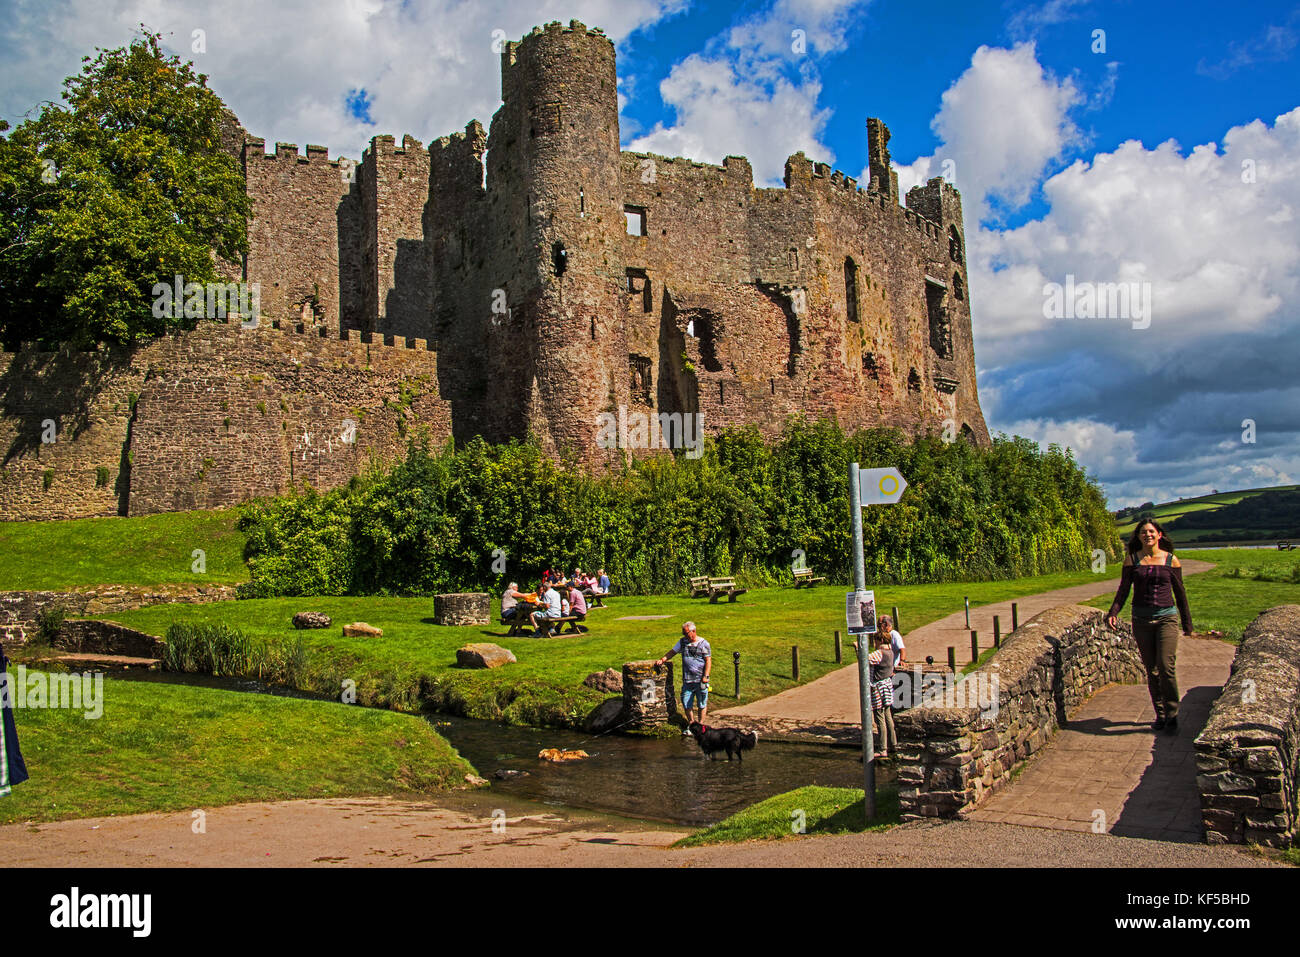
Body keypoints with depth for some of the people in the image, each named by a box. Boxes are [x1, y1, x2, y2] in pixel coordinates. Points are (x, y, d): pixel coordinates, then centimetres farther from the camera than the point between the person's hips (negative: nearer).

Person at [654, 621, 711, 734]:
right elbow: (672, 652, 16)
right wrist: (662, 660, 1)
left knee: (701, 703, 4)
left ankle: (700, 725, 17)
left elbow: (708, 661, -6)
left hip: (700, 680, -4)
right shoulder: (683, 642, 9)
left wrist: (705, 676, -13)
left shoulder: (703, 644, -5)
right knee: (686, 703, 4)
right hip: (687, 680, 4)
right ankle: (691, 723, 21)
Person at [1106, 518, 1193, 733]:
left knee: (1166, 666, -13)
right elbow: (1123, 588, 6)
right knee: (1151, 669, 4)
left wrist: (1187, 622, 16)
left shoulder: (1171, 560, 3)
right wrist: (1113, 612, -9)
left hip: (1166, 617, -1)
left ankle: (1172, 714, 0)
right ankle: (1160, 714, 15)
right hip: (1141, 619, 2)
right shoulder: (1132, 558, 5)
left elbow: (1179, 592, 11)